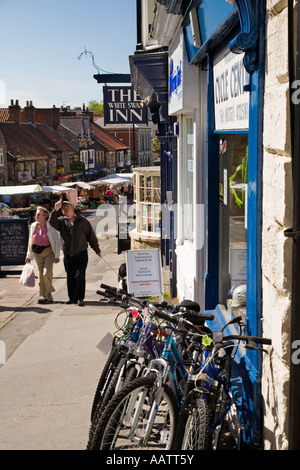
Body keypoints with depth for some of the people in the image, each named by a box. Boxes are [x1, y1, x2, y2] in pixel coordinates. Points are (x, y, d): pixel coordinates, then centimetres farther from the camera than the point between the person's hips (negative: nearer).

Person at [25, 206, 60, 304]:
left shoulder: (51, 227, -11)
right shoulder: (33, 226, 3)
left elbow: (57, 241, -7)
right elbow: (30, 241, 13)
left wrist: (57, 256, -11)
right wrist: (28, 255, 13)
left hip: (49, 252, -4)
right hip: (37, 253, 4)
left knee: (47, 272, -16)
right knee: (41, 274, 5)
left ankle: (48, 293, 6)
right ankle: (44, 296, 15)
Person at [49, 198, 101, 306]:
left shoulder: (82, 221, -1)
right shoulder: (62, 221, 6)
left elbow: (91, 236, 4)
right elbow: (52, 222, -12)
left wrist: (97, 250, 9)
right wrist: (56, 210, -25)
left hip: (81, 253, -3)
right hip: (68, 255, 3)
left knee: (80, 276, -9)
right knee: (70, 277, 9)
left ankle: (79, 298, -2)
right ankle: (72, 297, 19)